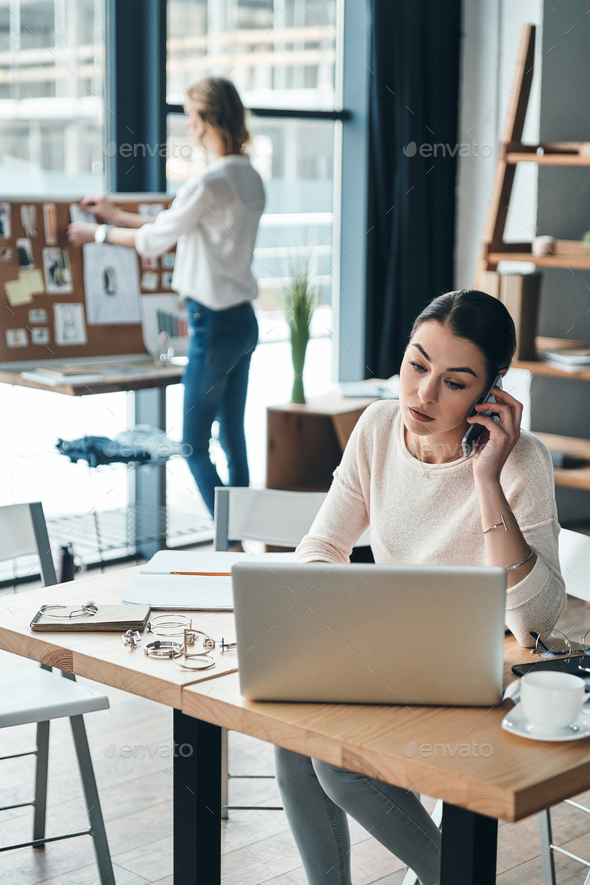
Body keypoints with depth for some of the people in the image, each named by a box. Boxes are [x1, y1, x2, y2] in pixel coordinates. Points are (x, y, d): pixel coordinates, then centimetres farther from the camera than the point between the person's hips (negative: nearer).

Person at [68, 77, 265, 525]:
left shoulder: (207, 182, -19)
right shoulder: (250, 177, 9)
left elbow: (155, 240, -7)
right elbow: (177, 225, 18)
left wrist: (100, 233, 9)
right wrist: (117, 214, 23)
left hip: (214, 324, -9)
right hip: (245, 320, 9)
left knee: (196, 447, 0)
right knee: (234, 438, 14)